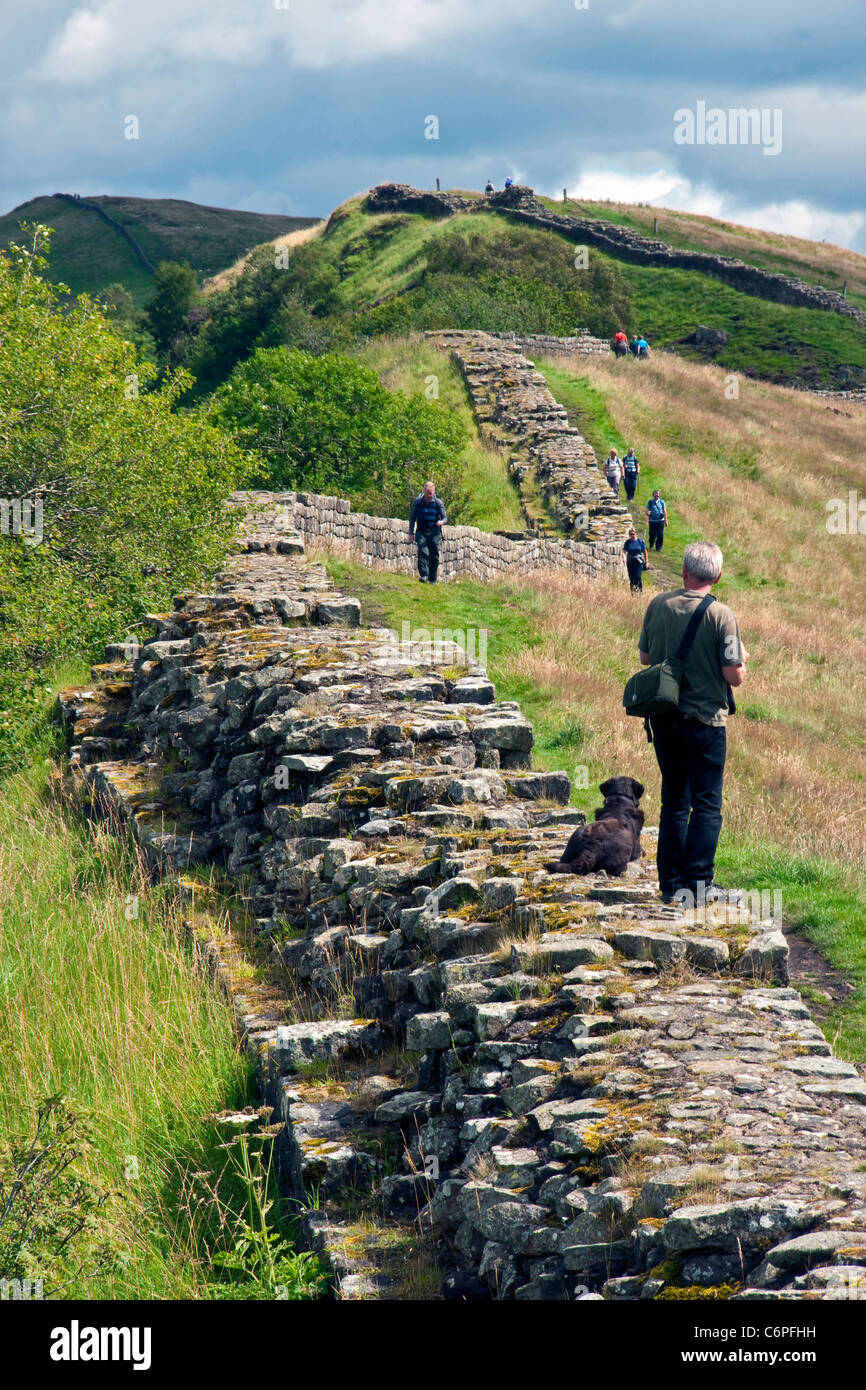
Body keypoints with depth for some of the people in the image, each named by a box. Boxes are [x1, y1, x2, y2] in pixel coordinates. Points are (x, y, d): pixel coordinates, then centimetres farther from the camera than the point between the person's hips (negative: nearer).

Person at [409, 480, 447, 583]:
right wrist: (411, 533, 6)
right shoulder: (418, 502, 0)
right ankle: (424, 575, -26)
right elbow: (412, 518, 9)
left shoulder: (438, 503, -1)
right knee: (423, 551, -21)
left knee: (434, 556, 0)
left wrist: (441, 522, -24)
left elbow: (445, 517, 1)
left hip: (434, 532, 0)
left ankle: (432, 579, 10)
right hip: (421, 531, 0)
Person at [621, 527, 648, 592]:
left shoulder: (640, 541, -2)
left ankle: (640, 590, -3)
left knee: (638, 576, -13)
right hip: (630, 562, 2)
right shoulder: (628, 542, 1)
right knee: (631, 577, 5)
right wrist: (624, 558, -26)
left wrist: (646, 561, 6)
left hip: (639, 561, -2)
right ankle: (633, 592, 18)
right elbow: (624, 551, -5)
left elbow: (645, 551, 6)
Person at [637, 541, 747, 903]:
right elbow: (735, 676, -14)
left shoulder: (658, 606, -1)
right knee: (707, 804, 4)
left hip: (663, 719, 4)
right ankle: (697, 882, -2)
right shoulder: (720, 615, -14)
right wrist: (741, 661, 7)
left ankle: (670, 882, 15)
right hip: (704, 720, -4)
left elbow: (645, 657, 11)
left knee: (673, 801, 15)